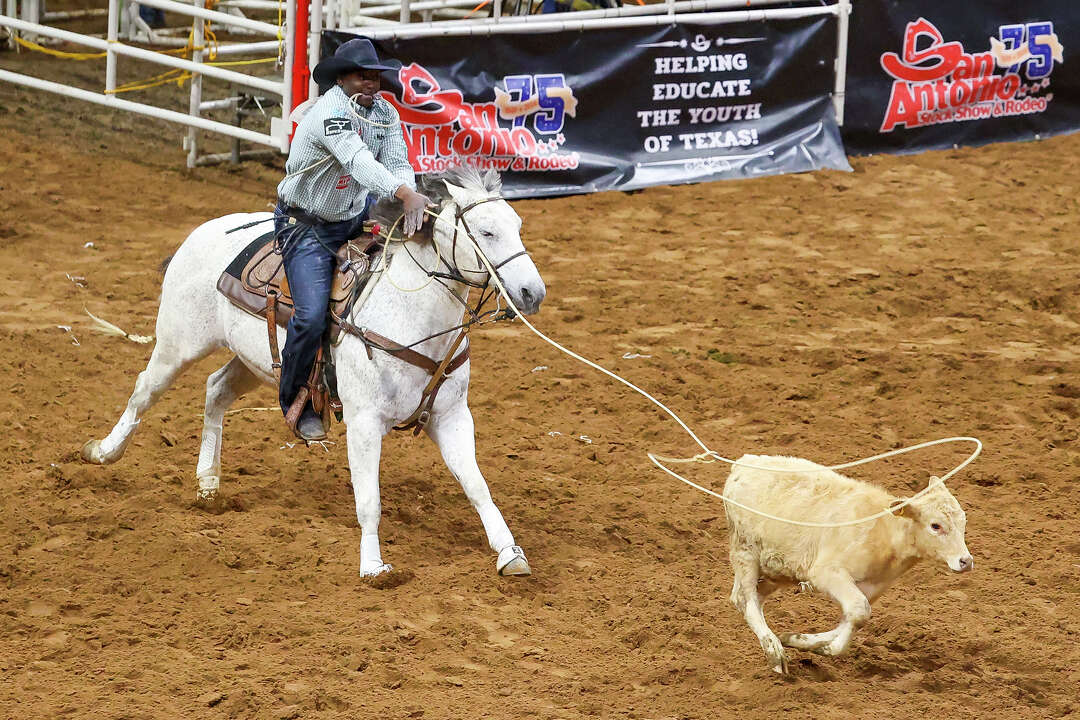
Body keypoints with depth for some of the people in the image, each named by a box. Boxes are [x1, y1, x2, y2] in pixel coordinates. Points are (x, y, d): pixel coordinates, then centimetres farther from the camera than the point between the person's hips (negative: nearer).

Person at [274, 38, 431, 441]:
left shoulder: (385, 113, 0)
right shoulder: (330, 112, -25)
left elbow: (398, 165, -10)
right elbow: (358, 160, -41)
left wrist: (411, 206, -32)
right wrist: (405, 194, -56)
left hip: (354, 219, 8)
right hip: (306, 227, -8)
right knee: (312, 316, -20)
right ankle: (295, 402, 3)